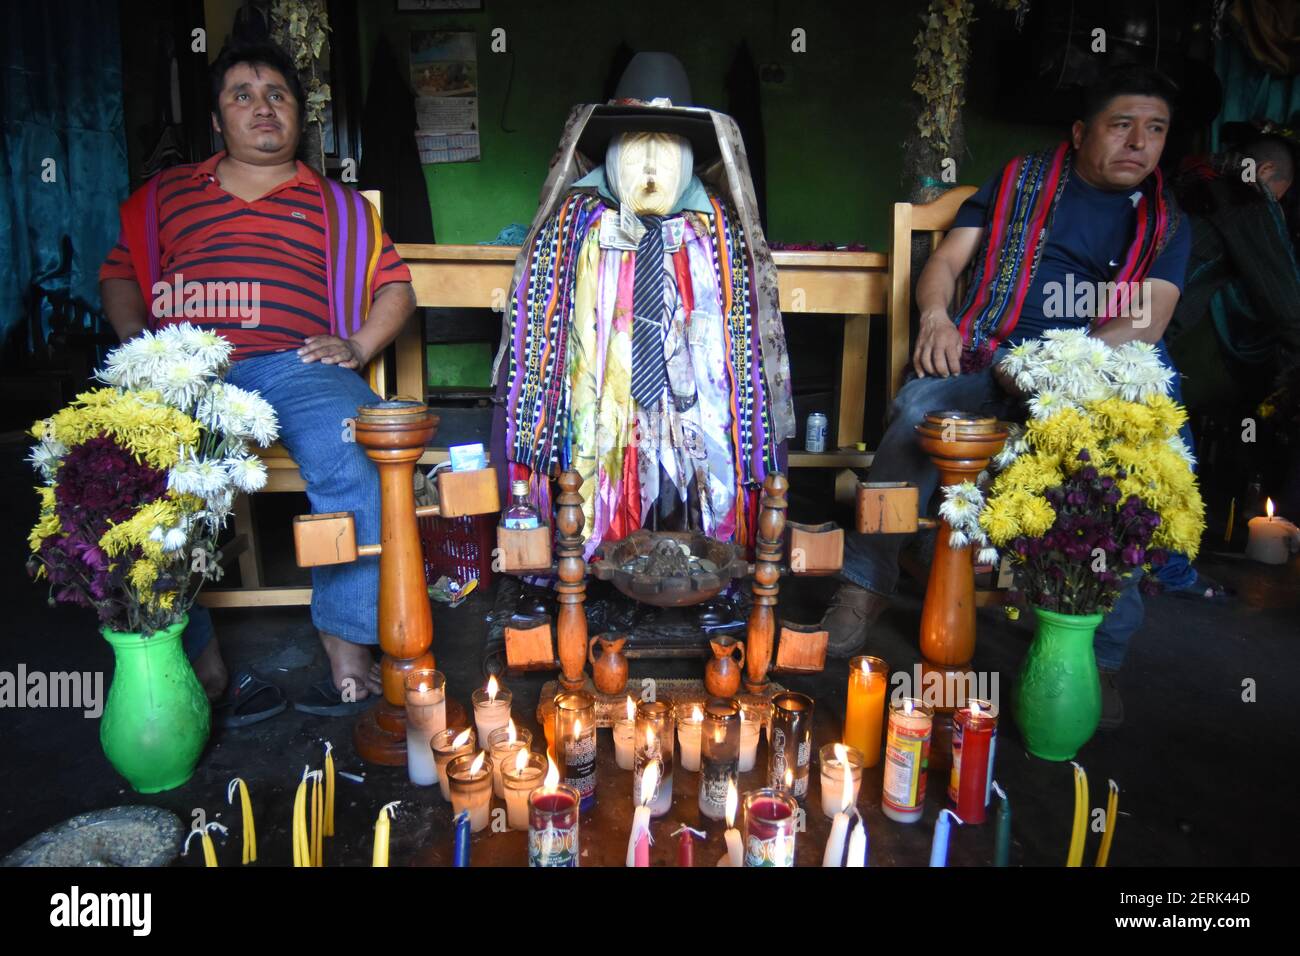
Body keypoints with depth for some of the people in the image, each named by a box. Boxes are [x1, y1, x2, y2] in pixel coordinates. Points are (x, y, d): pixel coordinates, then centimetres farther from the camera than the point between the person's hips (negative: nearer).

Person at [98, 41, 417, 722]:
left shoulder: (337, 205, 25)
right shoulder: (166, 195, 28)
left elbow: (395, 285, 18)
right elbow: (119, 272, 28)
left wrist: (359, 345, 0)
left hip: (297, 367, -1)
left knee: (357, 459, -35)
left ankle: (347, 652, -27)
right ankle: (202, 666, -23)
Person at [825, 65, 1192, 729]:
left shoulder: (1164, 224, 15)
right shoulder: (1022, 182, 16)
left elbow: (1147, 322, 0)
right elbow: (946, 260, 11)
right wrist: (936, 315, -14)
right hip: (986, 361, 0)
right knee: (918, 409, -33)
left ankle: (1100, 654, -18)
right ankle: (865, 586, -20)